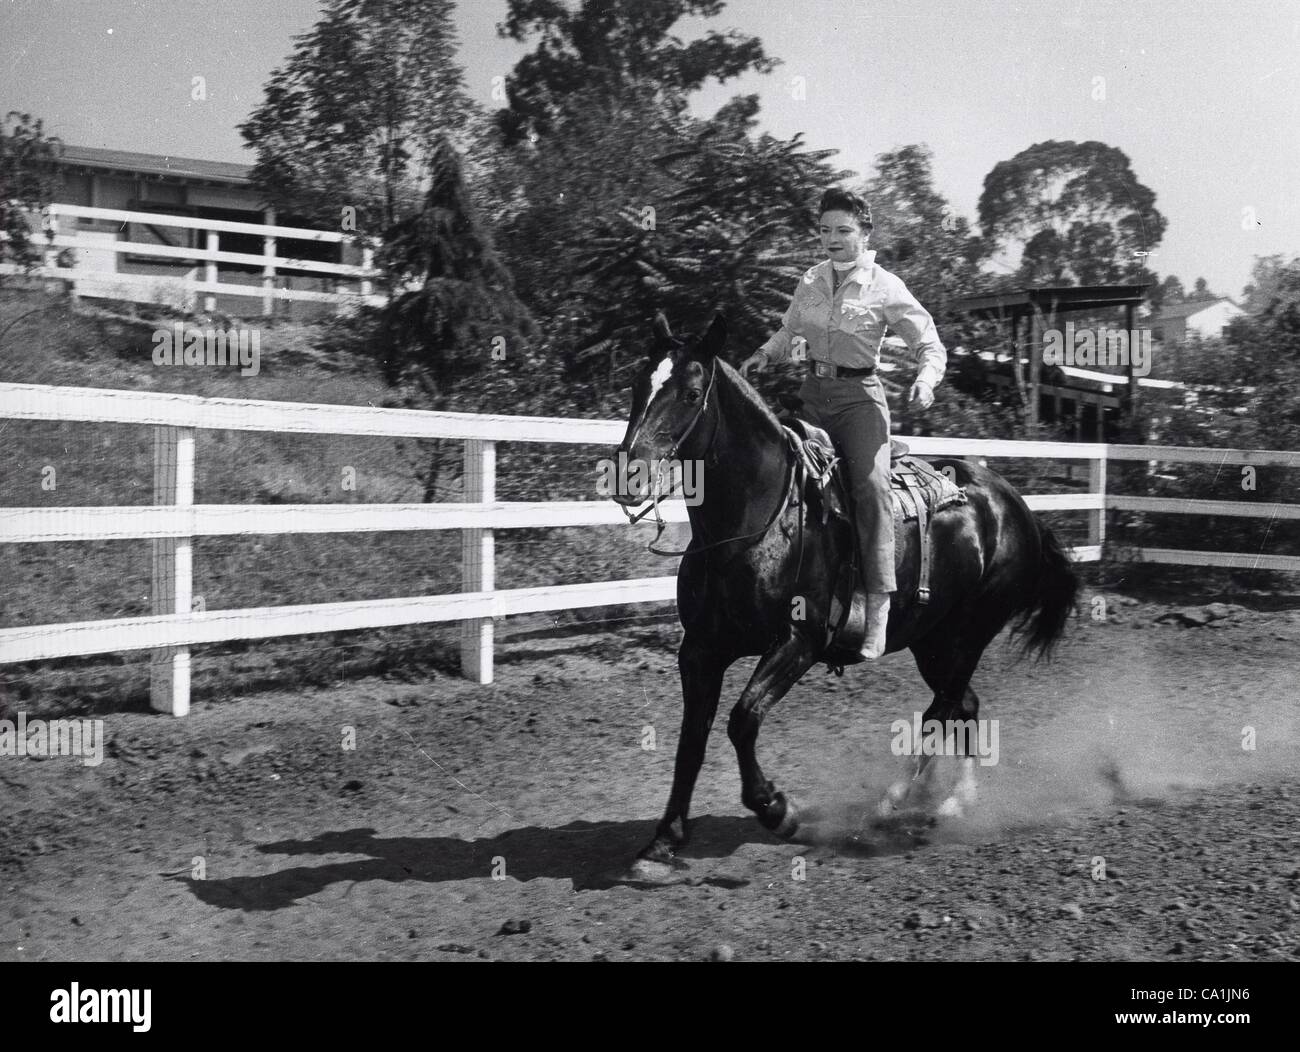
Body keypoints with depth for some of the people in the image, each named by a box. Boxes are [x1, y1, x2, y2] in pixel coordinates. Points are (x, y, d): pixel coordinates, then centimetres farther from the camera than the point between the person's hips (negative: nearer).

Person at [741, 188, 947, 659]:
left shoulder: (886, 287, -4)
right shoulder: (810, 282, 10)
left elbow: (931, 345, -3)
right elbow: (789, 333, 25)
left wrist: (925, 380, -23)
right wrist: (766, 354, 4)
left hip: (859, 394, -6)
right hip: (813, 390, 6)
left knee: (871, 483, -23)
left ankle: (878, 609, -24)